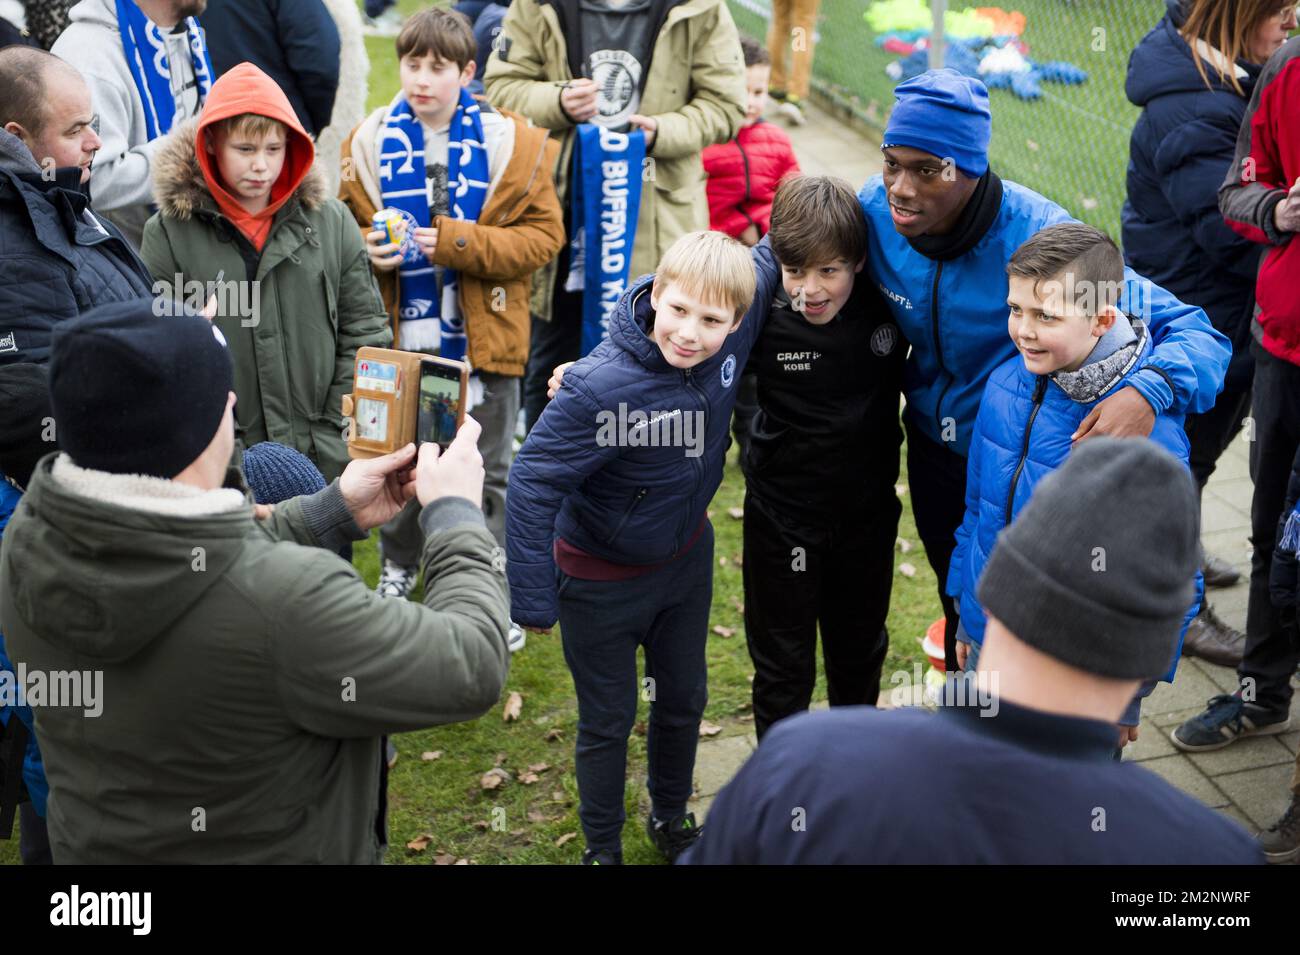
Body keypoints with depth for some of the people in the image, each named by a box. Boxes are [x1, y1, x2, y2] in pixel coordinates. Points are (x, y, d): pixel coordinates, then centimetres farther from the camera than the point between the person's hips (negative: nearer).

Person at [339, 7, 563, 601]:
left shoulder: (510, 143, -5)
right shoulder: (371, 142, 1)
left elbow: (543, 235, -6)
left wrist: (463, 242, -18)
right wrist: (368, 249, -12)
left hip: (481, 338, -1)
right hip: (398, 338, 2)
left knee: (487, 470, 12)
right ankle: (399, 567, 38)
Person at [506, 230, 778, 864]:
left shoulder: (735, 329, -19)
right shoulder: (601, 387, -36)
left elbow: (769, 259, 3)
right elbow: (533, 482, -29)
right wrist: (533, 599, -25)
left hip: (687, 559, 5)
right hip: (602, 577, -5)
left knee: (684, 701, 24)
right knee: (608, 720, 14)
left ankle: (671, 818, 50)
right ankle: (602, 847, 39)